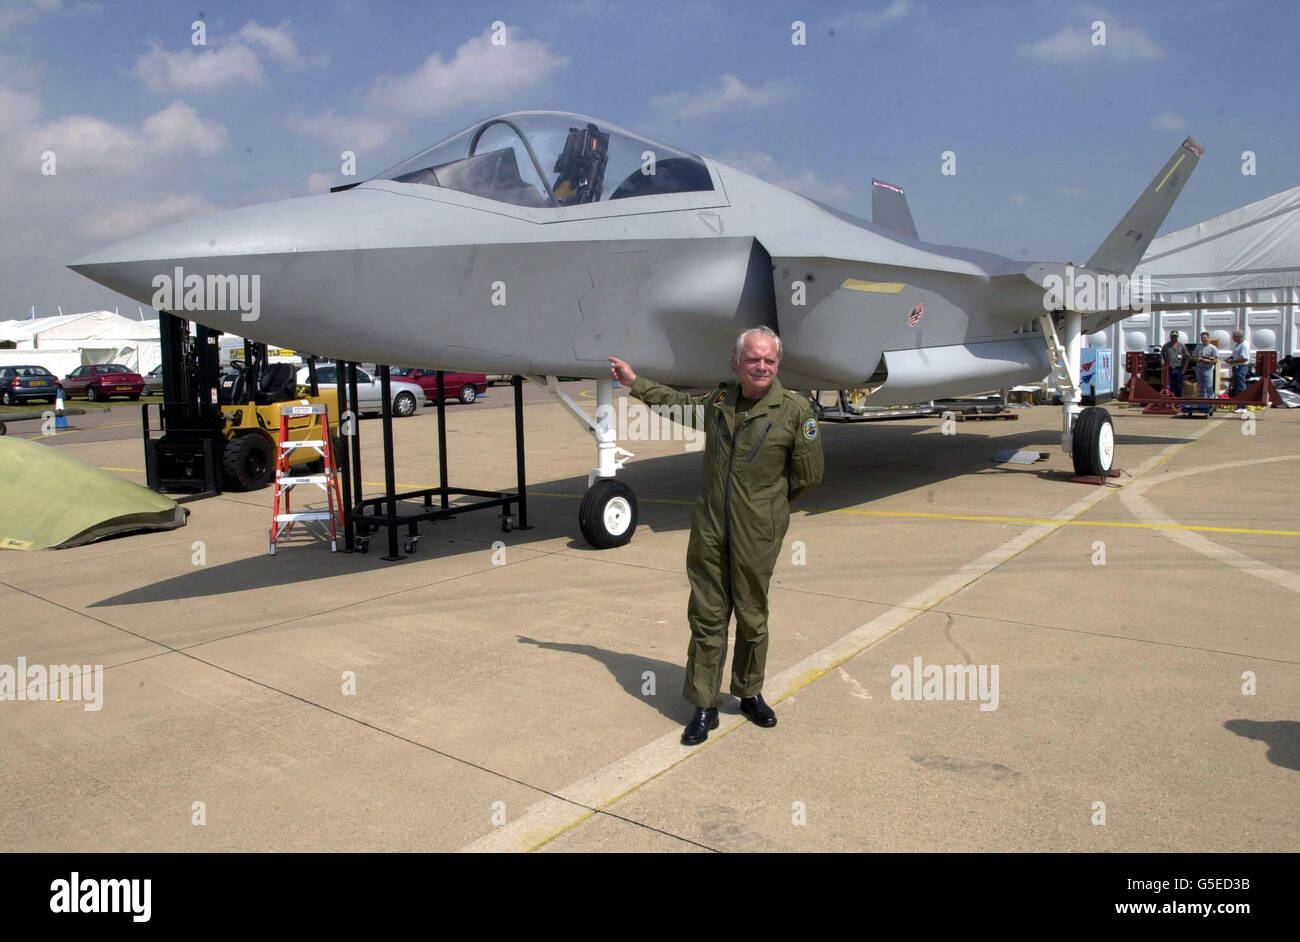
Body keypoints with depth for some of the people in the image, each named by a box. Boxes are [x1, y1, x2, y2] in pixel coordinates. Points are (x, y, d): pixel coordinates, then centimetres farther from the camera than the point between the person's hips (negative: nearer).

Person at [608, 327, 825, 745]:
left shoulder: (795, 408, -7)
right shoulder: (718, 401, 6)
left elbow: (809, 474, 0)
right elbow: (680, 402, 28)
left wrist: (768, 502, 9)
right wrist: (635, 382, 30)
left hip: (757, 533, -3)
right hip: (709, 527, 3)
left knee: (751, 617, 11)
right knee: (706, 617, 5)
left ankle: (750, 694, 32)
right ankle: (704, 706, 15)